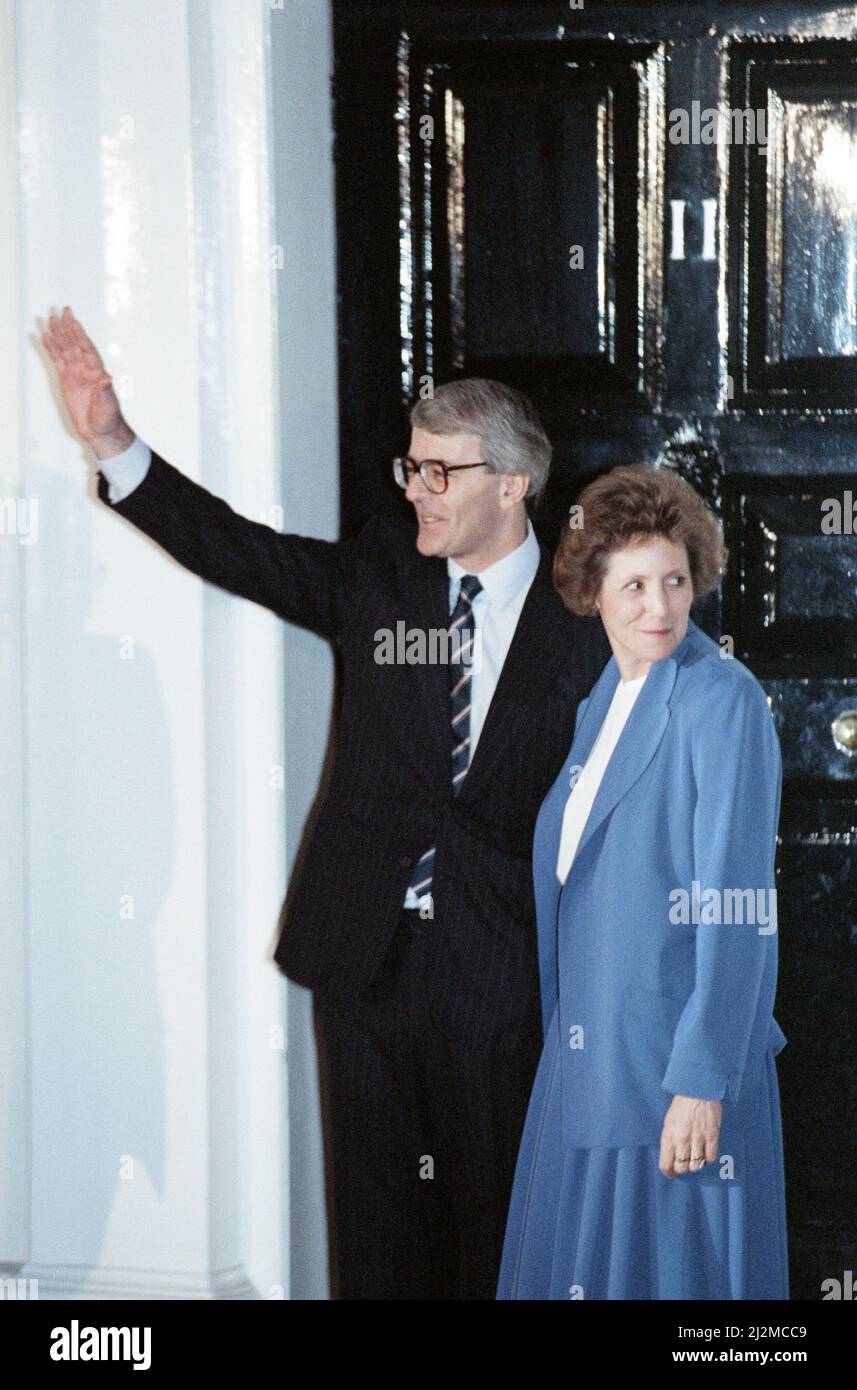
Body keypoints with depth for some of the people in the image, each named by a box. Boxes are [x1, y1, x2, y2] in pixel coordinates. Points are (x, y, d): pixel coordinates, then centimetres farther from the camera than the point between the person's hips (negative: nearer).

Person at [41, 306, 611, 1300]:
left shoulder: (580, 621, -5)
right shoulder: (378, 575, 5)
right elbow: (241, 550, -3)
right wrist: (112, 443, -15)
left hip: (498, 967, -3)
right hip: (366, 954, 3)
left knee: (491, 1225, 4)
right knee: (376, 1219, 10)